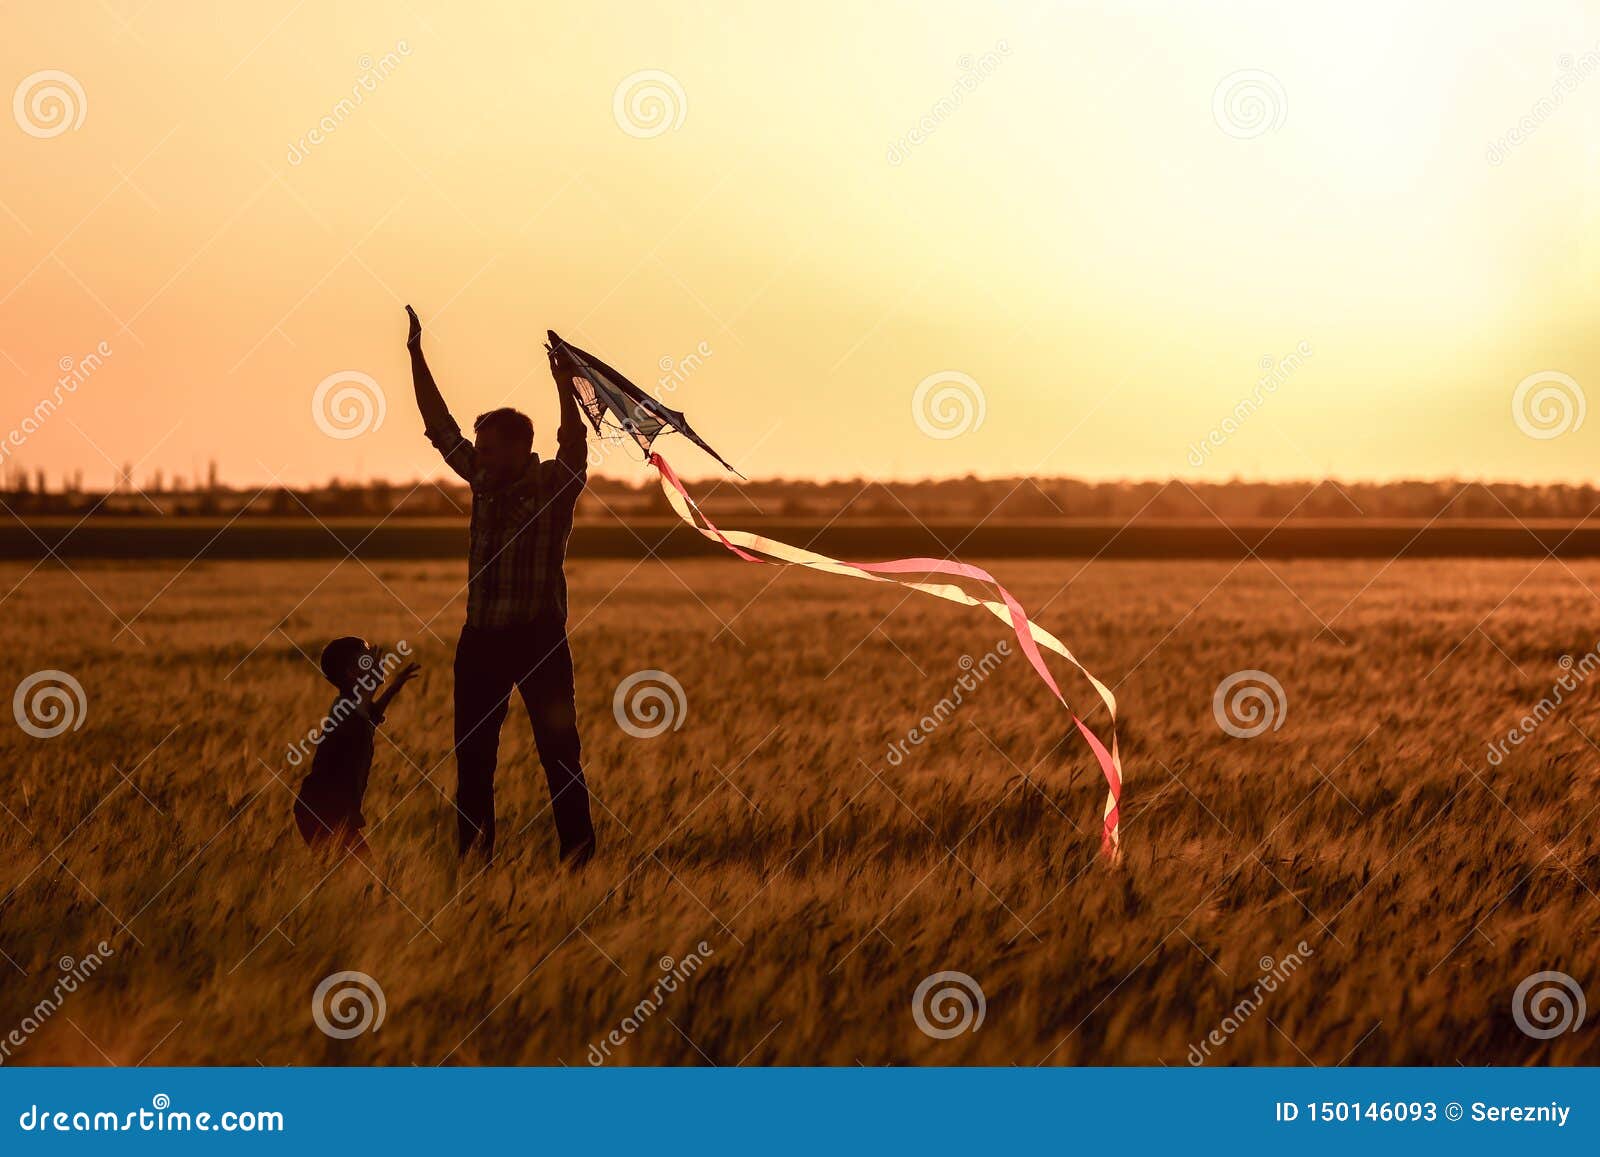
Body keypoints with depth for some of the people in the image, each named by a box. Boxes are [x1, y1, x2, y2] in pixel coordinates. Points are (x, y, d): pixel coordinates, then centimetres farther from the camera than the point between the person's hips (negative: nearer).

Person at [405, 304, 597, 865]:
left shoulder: (555, 484, -3)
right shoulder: (485, 480, 10)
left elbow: (574, 442, -21)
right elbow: (440, 425, 13)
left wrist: (563, 382, -32)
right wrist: (416, 355, 11)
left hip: (539, 636, -6)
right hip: (481, 635, 6)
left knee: (558, 746, -4)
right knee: (472, 750, 6)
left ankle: (577, 849, -2)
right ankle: (472, 850, 12)